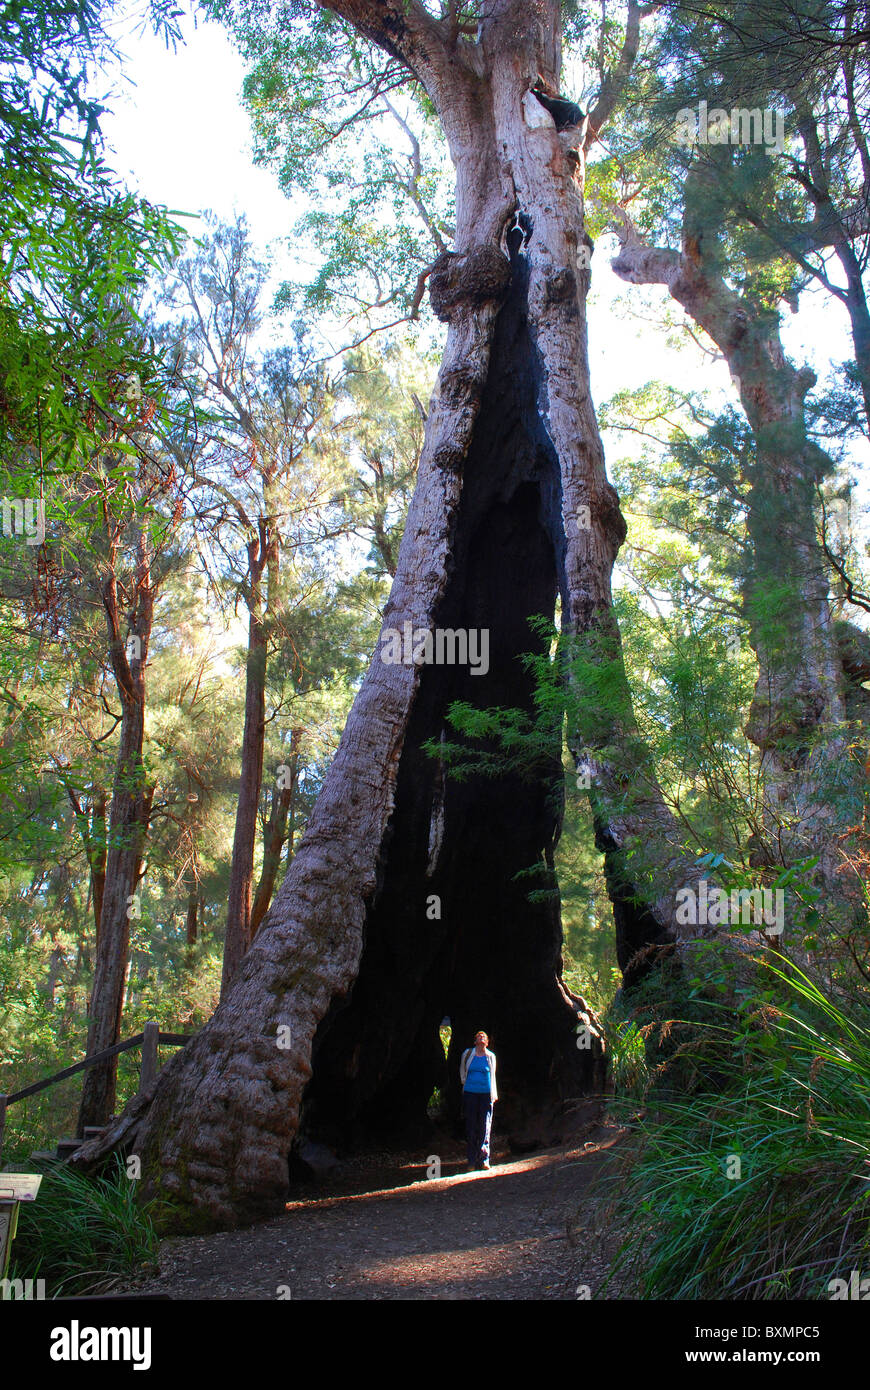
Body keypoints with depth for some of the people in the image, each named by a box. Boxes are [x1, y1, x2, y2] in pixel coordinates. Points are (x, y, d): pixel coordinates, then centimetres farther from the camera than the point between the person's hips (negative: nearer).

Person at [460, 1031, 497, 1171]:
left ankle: (484, 1159, 3)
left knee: (485, 1128, -3)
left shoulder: (491, 1056, 6)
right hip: (470, 1094, 0)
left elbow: (492, 1076, 15)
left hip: (485, 1094, 0)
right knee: (471, 1127, 1)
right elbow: (462, 1070, 21)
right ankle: (472, 1161, 7)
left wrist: (493, 1095, 12)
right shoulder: (468, 1053, 5)